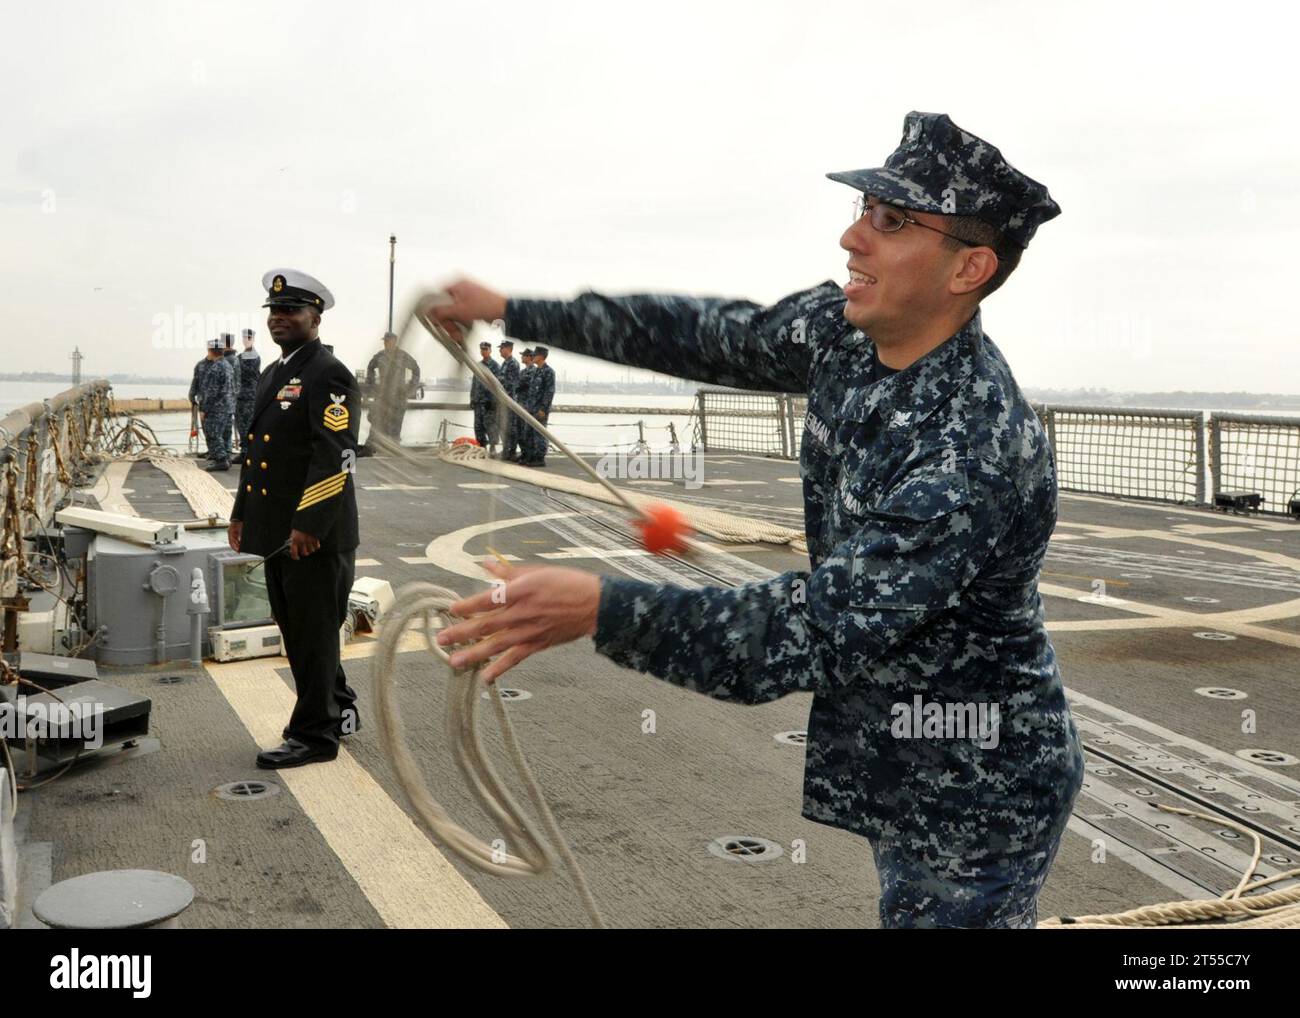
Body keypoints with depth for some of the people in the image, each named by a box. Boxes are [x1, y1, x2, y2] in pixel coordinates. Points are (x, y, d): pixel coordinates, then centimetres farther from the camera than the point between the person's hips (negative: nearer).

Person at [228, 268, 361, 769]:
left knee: (313, 632, 0)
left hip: (316, 534, -9)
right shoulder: (273, 374, 16)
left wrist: (309, 525, -23)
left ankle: (315, 735, 11)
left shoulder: (329, 376, -13)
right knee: (295, 627, 17)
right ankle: (340, 710, 32)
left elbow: (337, 456, -21)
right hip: (276, 531, 9)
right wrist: (242, 513, 19)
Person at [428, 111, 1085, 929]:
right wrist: (513, 311, 7)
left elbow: (823, 629, -36)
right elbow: (713, 336, 5)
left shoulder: (973, 453, -32)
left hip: (970, 799, -8)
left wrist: (601, 609, -44)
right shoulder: (843, 330, -7)